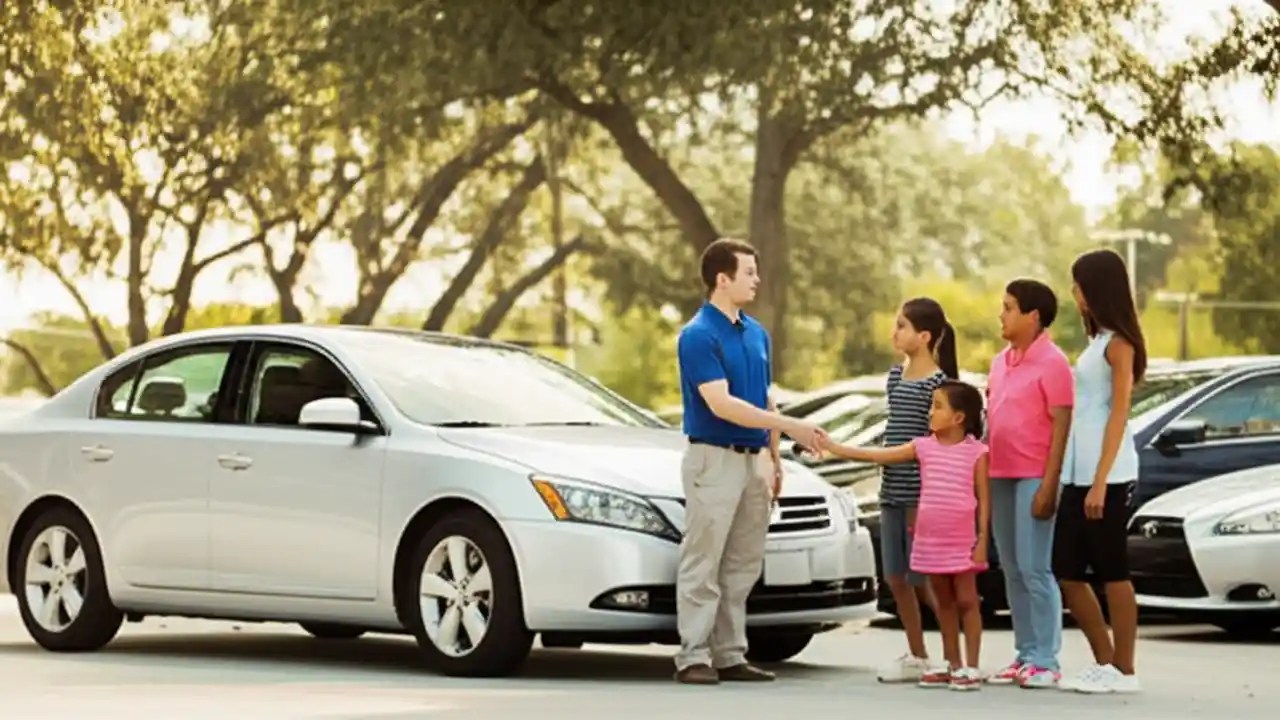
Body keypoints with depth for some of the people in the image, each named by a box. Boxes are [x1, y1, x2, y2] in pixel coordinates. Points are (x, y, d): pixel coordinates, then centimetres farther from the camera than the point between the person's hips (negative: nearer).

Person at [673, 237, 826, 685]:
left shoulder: (757, 334, 12)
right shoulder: (698, 336, -13)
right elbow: (722, 405, -21)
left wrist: (774, 459, 15)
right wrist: (789, 426, -23)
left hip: (753, 460, 8)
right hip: (714, 459, -8)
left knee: (743, 566, 8)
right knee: (702, 564, -5)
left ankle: (730, 655, 13)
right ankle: (693, 657, -3)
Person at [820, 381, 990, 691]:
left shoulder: (976, 451, -7)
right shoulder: (923, 447, 4)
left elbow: (984, 499, -6)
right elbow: (877, 455, 3)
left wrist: (982, 540, -11)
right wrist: (833, 448, -3)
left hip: (962, 542, -5)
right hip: (930, 541, 5)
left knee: (967, 600, -1)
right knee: (943, 603, 12)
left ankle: (971, 667, 2)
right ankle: (951, 664, 19)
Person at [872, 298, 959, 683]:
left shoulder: (937, 382, -11)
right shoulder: (896, 376, 11)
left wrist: (925, 500, -15)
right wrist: (887, 486, 15)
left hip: (921, 495, -7)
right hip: (892, 492, 7)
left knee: (924, 579, -3)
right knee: (896, 578, 10)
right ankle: (916, 656, 20)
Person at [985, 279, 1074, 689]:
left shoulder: (1052, 363, -8)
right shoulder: (1001, 362, 15)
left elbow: (1061, 427, -12)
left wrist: (1048, 486, -18)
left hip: (1033, 479, -8)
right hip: (1000, 477, 8)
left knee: (1034, 569, -8)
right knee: (1012, 571, 9)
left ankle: (1045, 661, -5)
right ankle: (1025, 655, 15)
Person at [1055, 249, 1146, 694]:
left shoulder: (1118, 343, -8)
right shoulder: (1098, 342, 18)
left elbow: (1119, 413, -14)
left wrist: (1100, 482, -19)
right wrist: (1081, 480, 15)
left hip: (1106, 475, -9)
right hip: (1078, 474, 9)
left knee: (1112, 572, -3)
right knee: (1067, 572, 8)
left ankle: (1124, 671, 3)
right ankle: (1105, 663, 16)